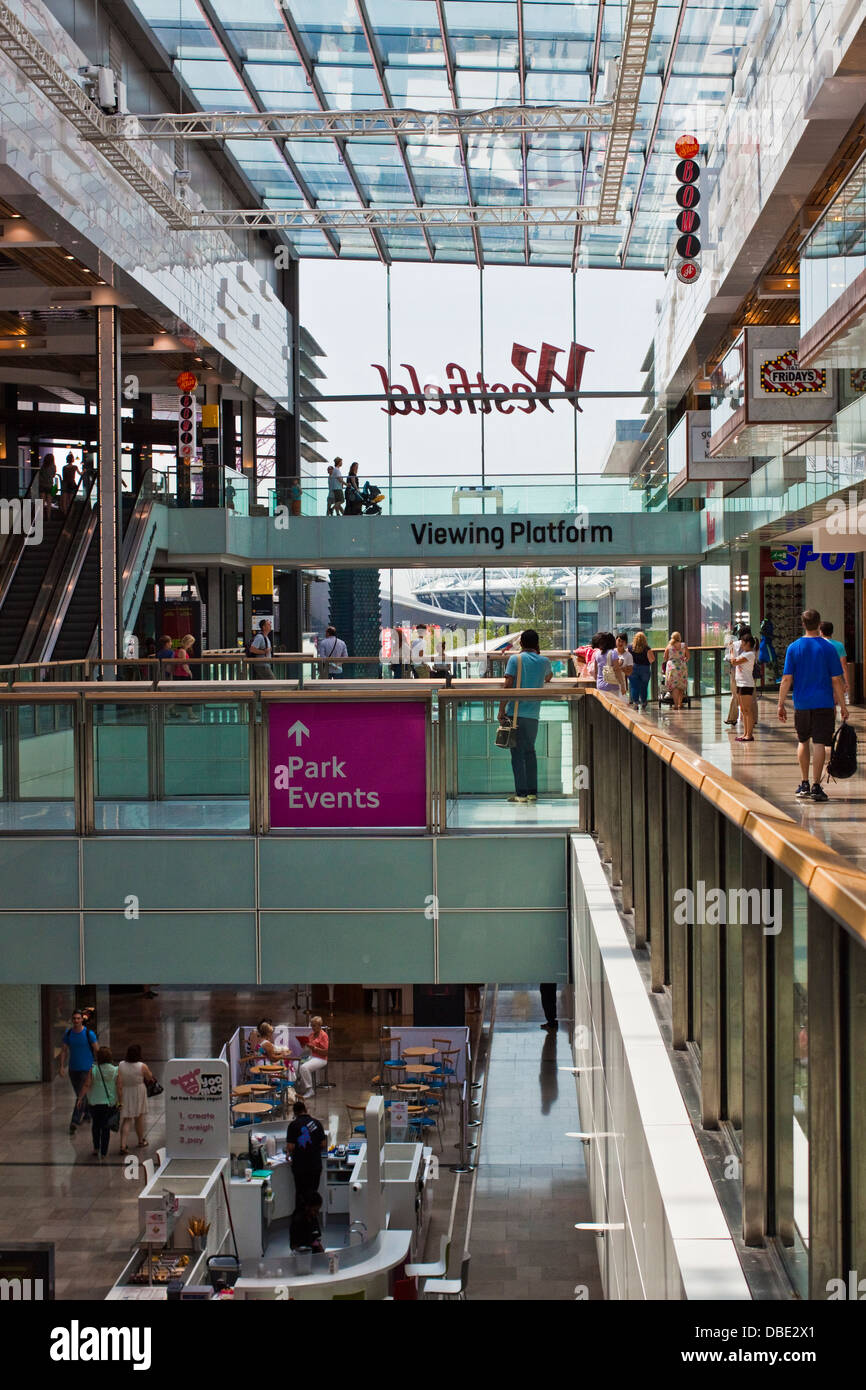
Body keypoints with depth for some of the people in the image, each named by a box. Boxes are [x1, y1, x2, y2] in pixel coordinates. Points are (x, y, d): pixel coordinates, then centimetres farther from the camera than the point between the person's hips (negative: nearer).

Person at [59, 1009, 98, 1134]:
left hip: (86, 1069, -5)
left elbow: (97, 1050, -4)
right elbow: (64, 1050, 5)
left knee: (81, 1095, -14)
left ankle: (75, 1121, -18)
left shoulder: (89, 1033, -10)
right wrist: (62, 1066, -5)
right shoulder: (68, 1034, 2)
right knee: (80, 1095, 17)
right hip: (73, 1069, 5)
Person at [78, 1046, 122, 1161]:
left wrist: (80, 1098, -5)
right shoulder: (116, 1071, -6)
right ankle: (103, 1152, 9)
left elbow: (86, 1085, -12)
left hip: (95, 1102, 0)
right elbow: (119, 1088, -8)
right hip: (110, 1103, 0)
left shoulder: (93, 1070, -9)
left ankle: (96, 1147, 17)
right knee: (106, 1127, 9)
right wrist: (120, 1102, -2)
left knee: (95, 1125, 22)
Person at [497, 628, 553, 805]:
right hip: (533, 714, 4)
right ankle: (532, 792, 15)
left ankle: (521, 793, -3)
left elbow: (508, 686, -11)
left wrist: (501, 711, -9)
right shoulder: (544, 661, 8)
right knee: (530, 751, 15)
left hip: (515, 712, -4)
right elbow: (548, 677, 31)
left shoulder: (515, 659, -3)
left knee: (517, 753, 0)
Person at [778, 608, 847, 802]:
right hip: (823, 703, -2)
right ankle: (816, 787, -4)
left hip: (801, 704, 2)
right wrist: (842, 705, 3)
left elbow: (787, 679, -2)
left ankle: (804, 784, 20)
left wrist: (781, 705, 3)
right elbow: (836, 680, -4)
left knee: (803, 742, 17)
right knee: (819, 744, -1)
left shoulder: (793, 648, -1)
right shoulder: (828, 648, -5)